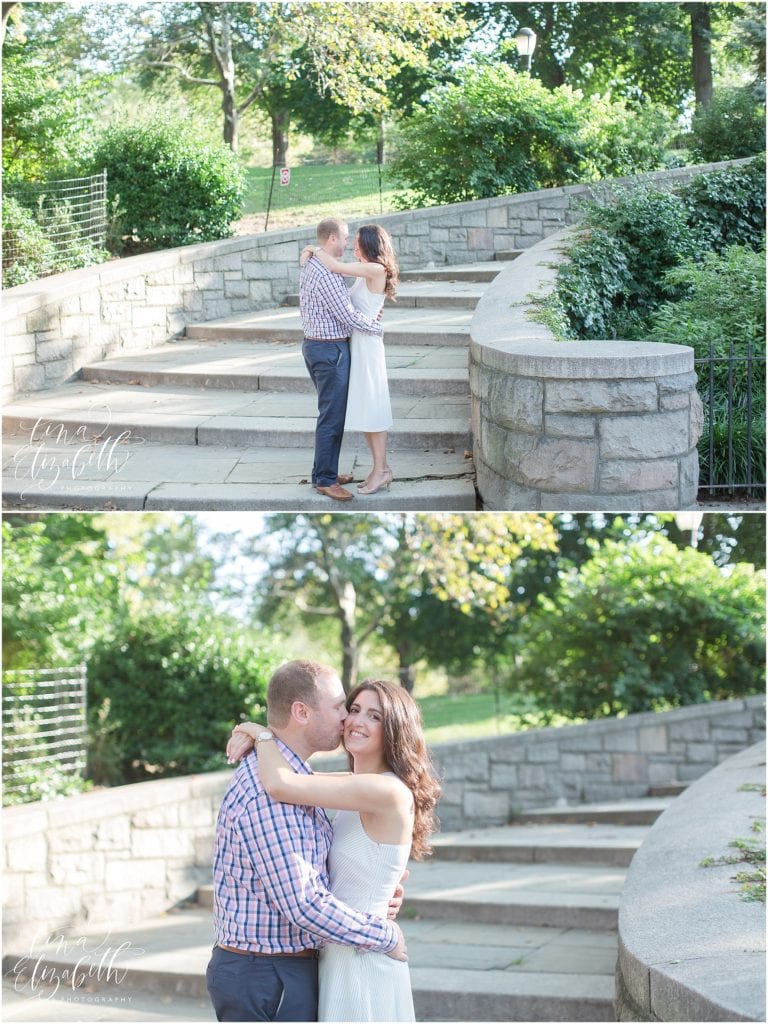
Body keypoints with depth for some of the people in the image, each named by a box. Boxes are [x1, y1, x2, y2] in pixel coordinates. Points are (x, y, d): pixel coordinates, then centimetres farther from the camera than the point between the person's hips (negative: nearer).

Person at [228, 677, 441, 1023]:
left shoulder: (389, 792, -19)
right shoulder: (359, 786, 9)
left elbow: (280, 785, -26)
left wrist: (260, 732, -8)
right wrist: (256, 740, 5)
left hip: (360, 957, -9)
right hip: (338, 953, 9)